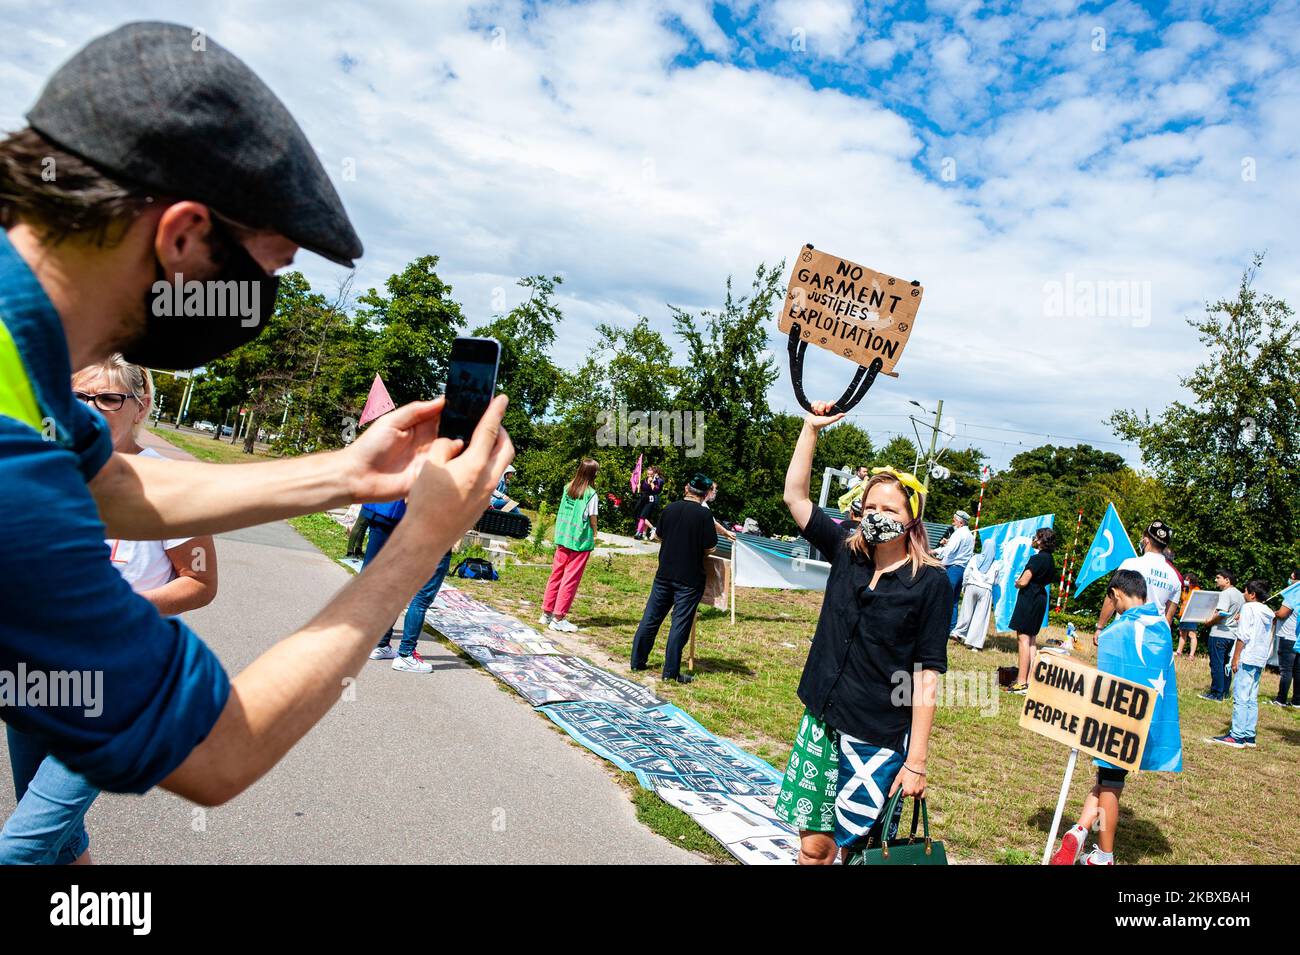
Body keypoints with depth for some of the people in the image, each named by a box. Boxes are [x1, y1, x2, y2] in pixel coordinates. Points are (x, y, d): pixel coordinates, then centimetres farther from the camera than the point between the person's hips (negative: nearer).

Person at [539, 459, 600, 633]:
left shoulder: (567, 488, 4)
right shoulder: (591, 494, -12)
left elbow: (562, 512, 7)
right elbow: (592, 519, -9)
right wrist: (594, 536, 7)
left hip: (562, 538, 6)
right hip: (581, 541, -6)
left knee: (556, 574, 14)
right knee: (571, 579, 1)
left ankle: (547, 613, 20)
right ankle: (559, 618, 4)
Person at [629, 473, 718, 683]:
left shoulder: (670, 508, 2)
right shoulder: (704, 514, -12)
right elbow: (709, 548, -11)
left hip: (664, 573, 4)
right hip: (690, 578, -4)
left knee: (651, 617, 12)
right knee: (680, 623, 2)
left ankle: (637, 661, 20)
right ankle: (671, 671, 5)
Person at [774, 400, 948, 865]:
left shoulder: (930, 581, -10)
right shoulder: (847, 551, 2)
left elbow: (926, 677, -11)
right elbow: (795, 496, 4)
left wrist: (917, 761, -11)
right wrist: (811, 426, 0)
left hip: (879, 739, -4)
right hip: (821, 723, 4)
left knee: (857, 846, 5)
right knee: (813, 843, 10)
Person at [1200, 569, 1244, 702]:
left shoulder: (1225, 593, -14)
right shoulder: (1240, 595, 15)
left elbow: (1222, 613, -23)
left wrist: (1210, 622, -10)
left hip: (1220, 633, -9)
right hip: (1232, 635, 9)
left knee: (1216, 664, -3)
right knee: (1225, 665, 15)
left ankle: (1216, 694, 0)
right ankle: (1224, 693, 19)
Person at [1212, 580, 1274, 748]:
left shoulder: (1249, 608, -9)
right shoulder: (1268, 613, 15)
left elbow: (1243, 636, -15)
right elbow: (1268, 640, 20)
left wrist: (1236, 659, -12)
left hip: (1247, 659, -8)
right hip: (1260, 661, 8)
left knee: (1240, 698, -7)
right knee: (1252, 699, 10)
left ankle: (1237, 737, -7)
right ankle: (1249, 736, 12)